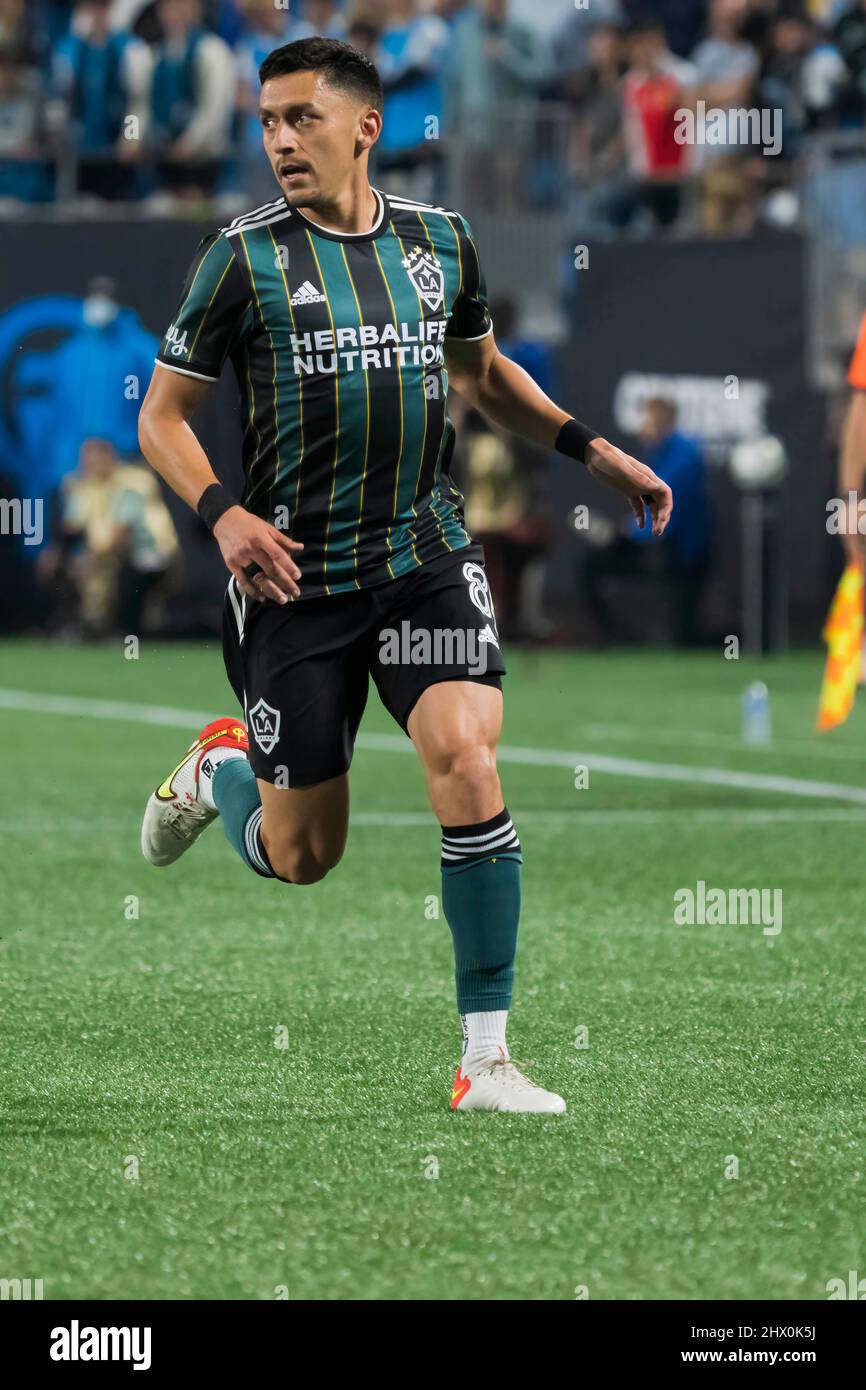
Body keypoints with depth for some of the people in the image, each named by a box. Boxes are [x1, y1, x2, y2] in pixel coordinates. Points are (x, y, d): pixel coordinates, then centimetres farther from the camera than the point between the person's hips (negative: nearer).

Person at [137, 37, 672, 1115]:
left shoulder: (440, 242, 6)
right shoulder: (243, 256, -4)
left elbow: (481, 372, 25)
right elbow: (162, 416, 0)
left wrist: (587, 448, 12)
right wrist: (222, 514, -17)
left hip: (426, 559, 2)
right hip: (294, 573, -2)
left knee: (467, 762, -22)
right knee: (301, 861, 4)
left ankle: (486, 1059, -14)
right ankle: (219, 768, 42)